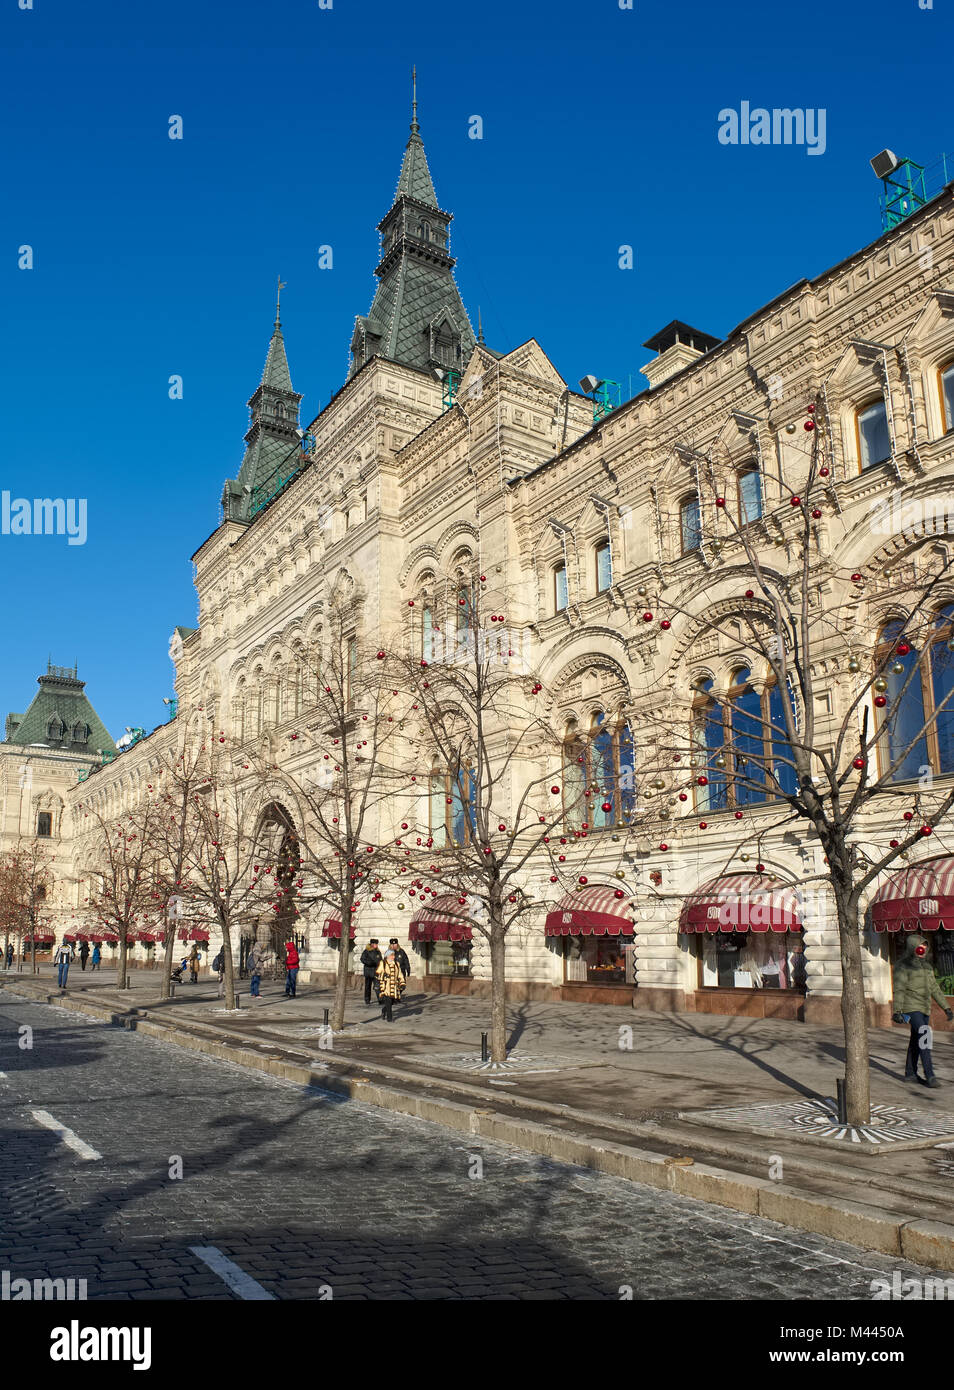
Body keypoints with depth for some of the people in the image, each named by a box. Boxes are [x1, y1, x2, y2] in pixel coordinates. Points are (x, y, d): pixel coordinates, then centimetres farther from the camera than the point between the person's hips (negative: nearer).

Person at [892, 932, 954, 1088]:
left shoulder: (927, 965, 17)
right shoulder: (903, 966, -7)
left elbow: (934, 988, 21)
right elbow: (899, 989, -13)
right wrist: (897, 1011, -21)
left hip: (925, 1008, 8)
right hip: (911, 1007, -8)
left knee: (917, 1040, 10)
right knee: (924, 1035, -19)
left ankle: (910, 1073, 19)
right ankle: (930, 1075, -20)